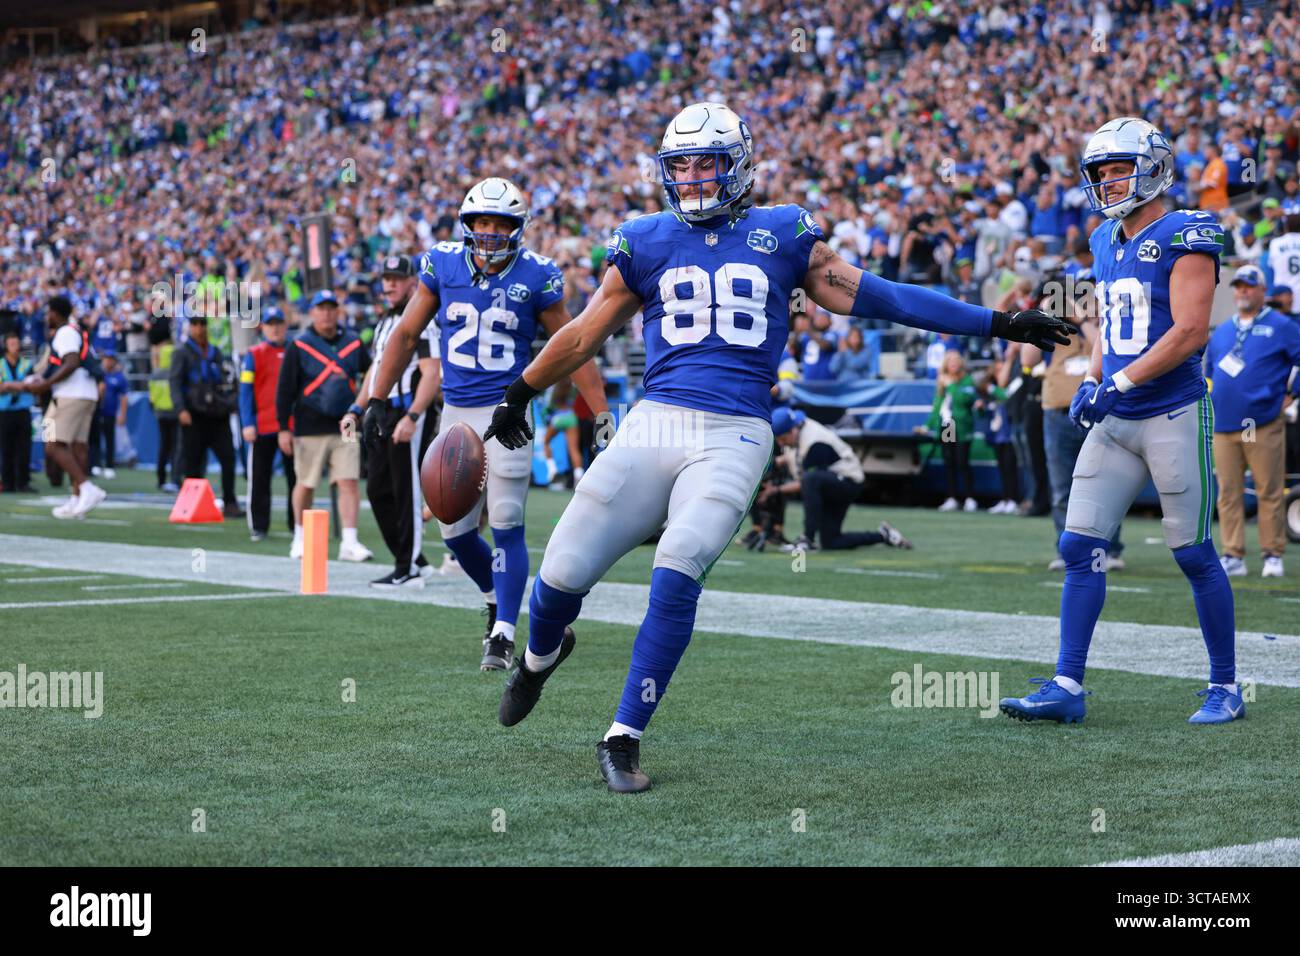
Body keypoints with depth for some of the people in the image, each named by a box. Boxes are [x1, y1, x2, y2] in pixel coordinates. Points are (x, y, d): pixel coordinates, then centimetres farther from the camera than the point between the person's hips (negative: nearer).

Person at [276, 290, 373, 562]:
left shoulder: (354, 344, 8)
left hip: (346, 427, 2)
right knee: (305, 484, 7)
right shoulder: (298, 347, 0)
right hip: (310, 428, -2)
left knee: (350, 482, -8)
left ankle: (349, 542, -10)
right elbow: (285, 389, -1)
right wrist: (283, 427, -5)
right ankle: (300, 538, 24)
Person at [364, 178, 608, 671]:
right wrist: (376, 401, 7)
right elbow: (406, 335, 9)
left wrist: (602, 415, -2)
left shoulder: (535, 277, -6)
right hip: (457, 412, 3)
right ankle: (498, 599, 32)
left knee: (506, 524, -9)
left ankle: (503, 633, -4)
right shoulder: (442, 265, 1)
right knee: (455, 530, 6)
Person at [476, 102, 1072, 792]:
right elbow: (585, 335, 23)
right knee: (563, 575, -2)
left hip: (733, 437, -2)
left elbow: (869, 296, 11)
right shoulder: (646, 242, 11)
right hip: (654, 424, 2)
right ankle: (541, 655, 36)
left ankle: (623, 740, -6)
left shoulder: (783, 235, 8)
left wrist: (998, 324, 9)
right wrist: (519, 395, 31)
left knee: (676, 578, -21)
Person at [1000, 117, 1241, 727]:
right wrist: (1091, 382, 7)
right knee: (1079, 547, 1)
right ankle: (1067, 687, 4)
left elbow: (1190, 332, -18)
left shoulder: (1184, 238, -11)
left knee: (1194, 555, 0)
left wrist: (1117, 385, -20)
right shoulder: (1108, 242, 13)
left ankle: (1225, 687, 14)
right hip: (1115, 423, 7)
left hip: (1174, 415, -7)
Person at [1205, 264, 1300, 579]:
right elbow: (1209, 372, 28)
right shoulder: (1221, 332, 19)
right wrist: (1211, 404, 16)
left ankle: (1272, 554, 3)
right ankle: (1233, 556, 5)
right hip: (1223, 425, 5)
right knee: (1228, 493, 2)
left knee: (1270, 492, -4)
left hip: (1264, 425, -5)